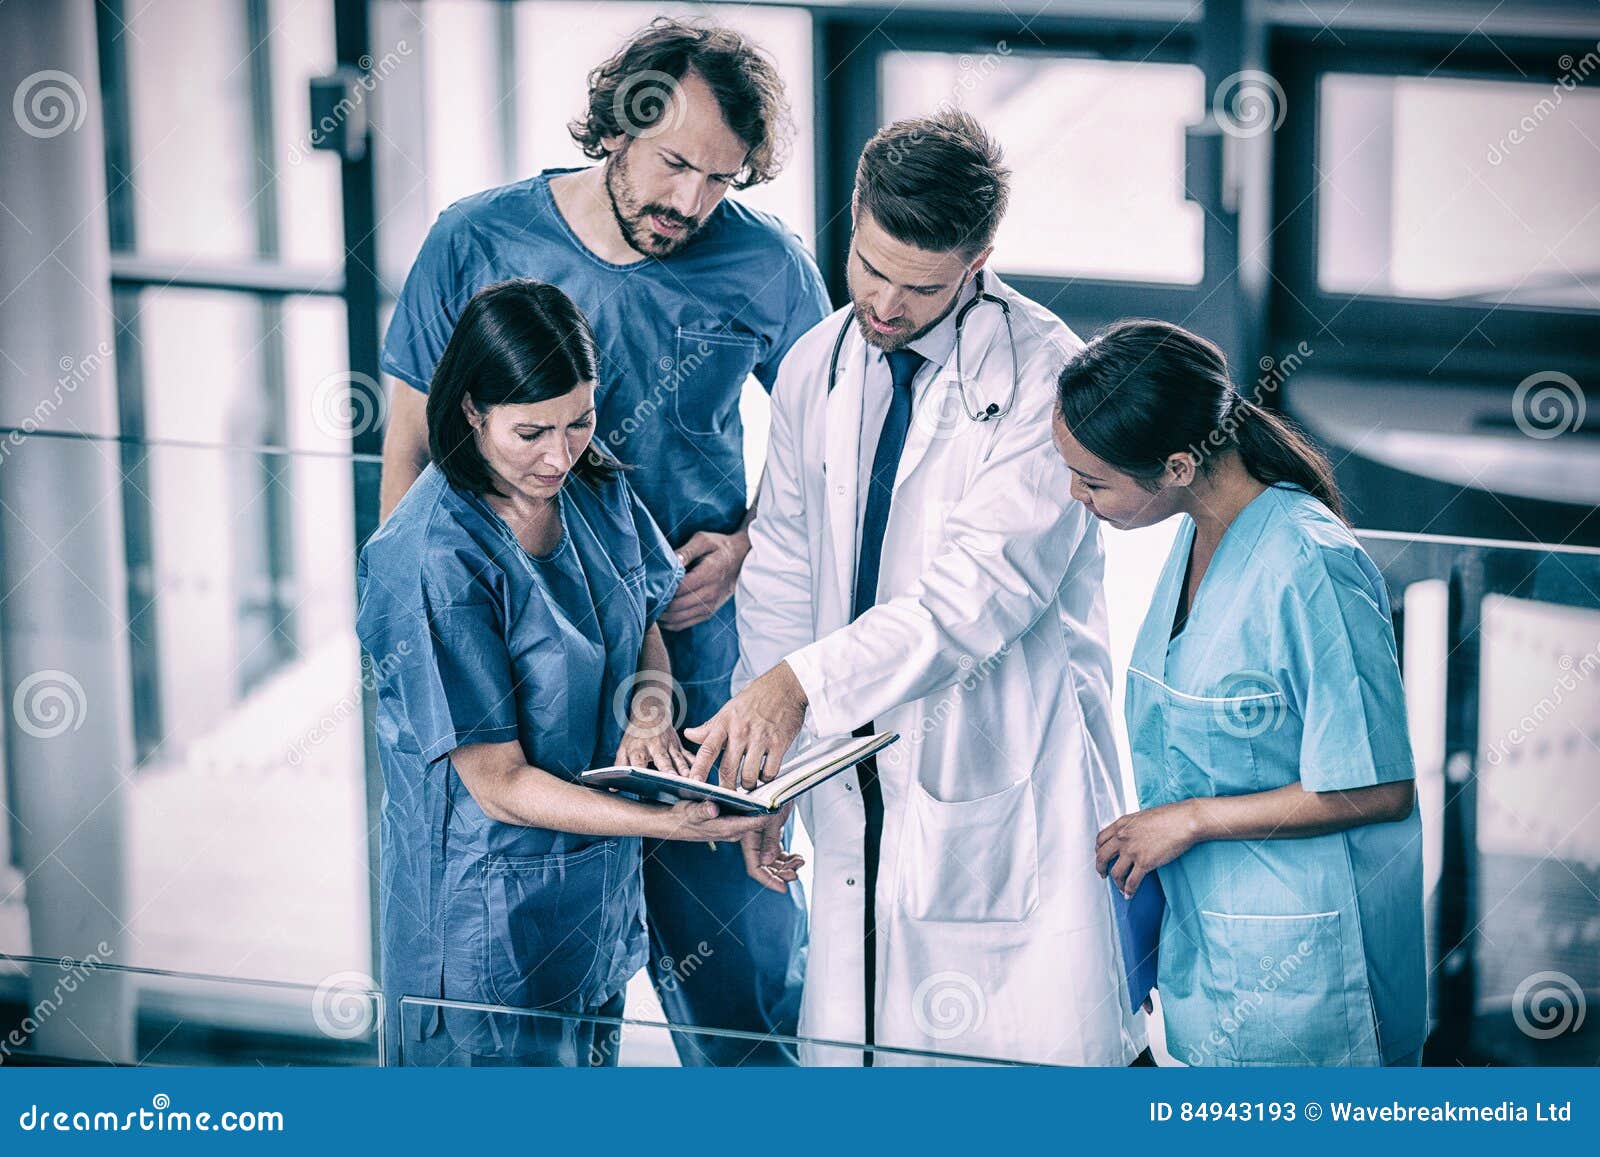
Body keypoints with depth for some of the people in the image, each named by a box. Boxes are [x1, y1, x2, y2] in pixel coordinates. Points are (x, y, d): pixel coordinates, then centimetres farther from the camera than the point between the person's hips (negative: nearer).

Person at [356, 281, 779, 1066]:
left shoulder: (597, 490, -3)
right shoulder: (432, 562, -24)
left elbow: (647, 636, 13)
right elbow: (499, 784, -22)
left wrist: (647, 718, -10)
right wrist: (668, 822, -32)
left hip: (601, 890, 6)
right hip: (491, 905, -6)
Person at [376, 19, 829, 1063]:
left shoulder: (765, 265, -5)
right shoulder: (479, 244, -6)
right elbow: (411, 450, 2)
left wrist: (747, 546, -6)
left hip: (702, 661, 0)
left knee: (741, 954, 1)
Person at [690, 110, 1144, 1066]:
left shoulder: (1042, 375, -12)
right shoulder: (816, 369, 8)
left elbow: (982, 593, -20)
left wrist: (804, 682, -29)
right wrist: (762, 767, 6)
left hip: (1005, 783, -5)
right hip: (859, 786, 6)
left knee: (1043, 1060, -6)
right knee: (848, 1051, 6)